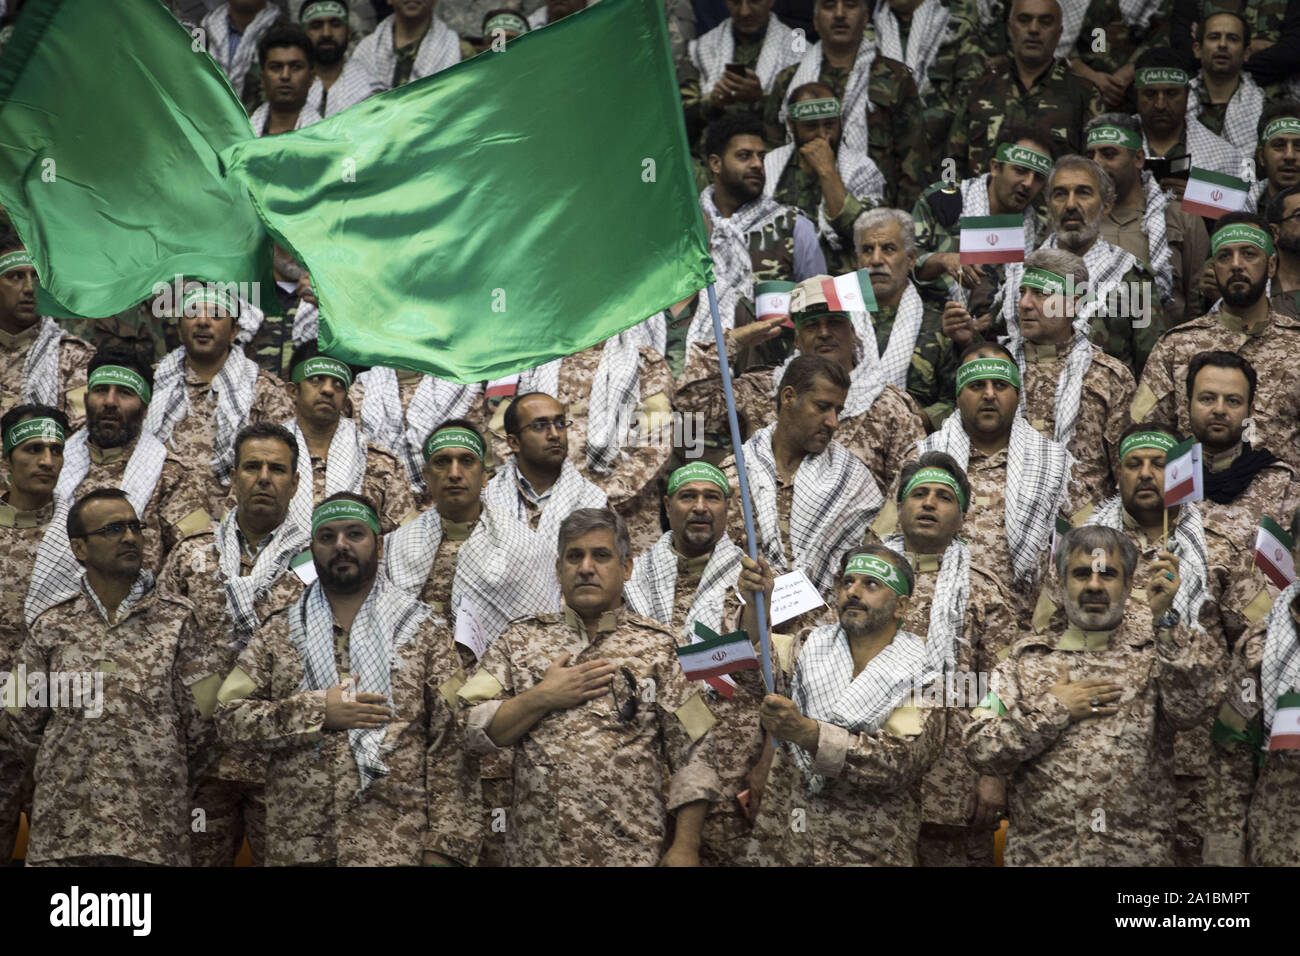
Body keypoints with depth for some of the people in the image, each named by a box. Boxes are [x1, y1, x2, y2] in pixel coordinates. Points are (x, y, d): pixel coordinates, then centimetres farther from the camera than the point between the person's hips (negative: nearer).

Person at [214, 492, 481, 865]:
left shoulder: (420, 633, 7)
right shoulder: (277, 634, 11)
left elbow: (451, 743, 0)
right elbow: (229, 718, 2)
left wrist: (443, 847, -9)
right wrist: (317, 711, -10)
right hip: (296, 845, 1)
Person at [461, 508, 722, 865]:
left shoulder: (660, 646, 3)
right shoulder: (520, 640, 9)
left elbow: (692, 755, -1)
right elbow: (476, 733, 2)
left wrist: (685, 848, -8)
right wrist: (541, 698, -10)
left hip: (632, 853, -1)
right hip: (535, 850, 1)